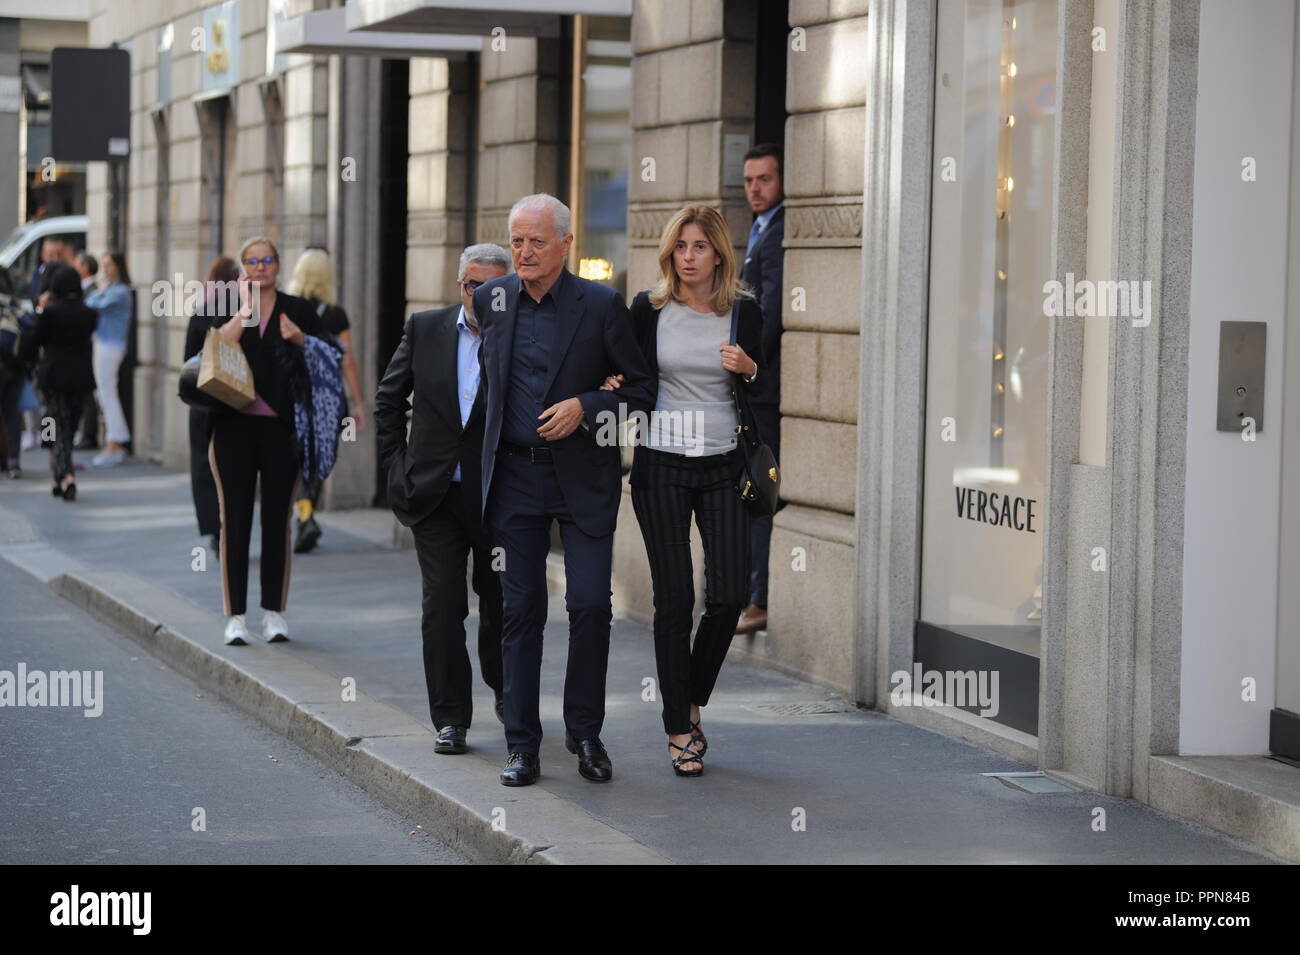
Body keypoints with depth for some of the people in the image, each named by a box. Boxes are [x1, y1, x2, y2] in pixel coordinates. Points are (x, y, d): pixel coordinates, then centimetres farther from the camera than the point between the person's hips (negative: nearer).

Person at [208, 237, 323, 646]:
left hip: (281, 427, 0)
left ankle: (273, 611, 12)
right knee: (235, 519, -1)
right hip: (235, 425, 0)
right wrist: (244, 311, -9)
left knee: (277, 520, 4)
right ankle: (236, 615, 3)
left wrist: (298, 339, -9)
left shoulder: (297, 310, 9)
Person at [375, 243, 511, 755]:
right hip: (436, 495, 1)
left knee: (500, 605, 11)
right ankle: (451, 719, 4)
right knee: (442, 606, -2)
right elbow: (388, 400, 12)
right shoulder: (425, 329, 2)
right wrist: (396, 463, 5)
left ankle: (504, 690, 36)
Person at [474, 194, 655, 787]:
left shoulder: (601, 304, -6)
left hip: (583, 476, -3)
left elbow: (642, 388, -2)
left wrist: (585, 407, -15)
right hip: (515, 476, 3)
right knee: (520, 610, 4)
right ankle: (522, 747, 10)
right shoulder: (491, 299, 4)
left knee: (591, 604, -7)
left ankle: (585, 733, 12)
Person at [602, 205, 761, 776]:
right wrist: (616, 387, -10)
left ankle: (692, 704, 19)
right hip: (661, 465, -1)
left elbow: (760, 395, 9)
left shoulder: (744, 312, 2)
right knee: (674, 598, -1)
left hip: (723, 464, 1)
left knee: (729, 595, -4)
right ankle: (679, 729, 8)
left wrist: (748, 370, -12)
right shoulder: (649, 310, 0)